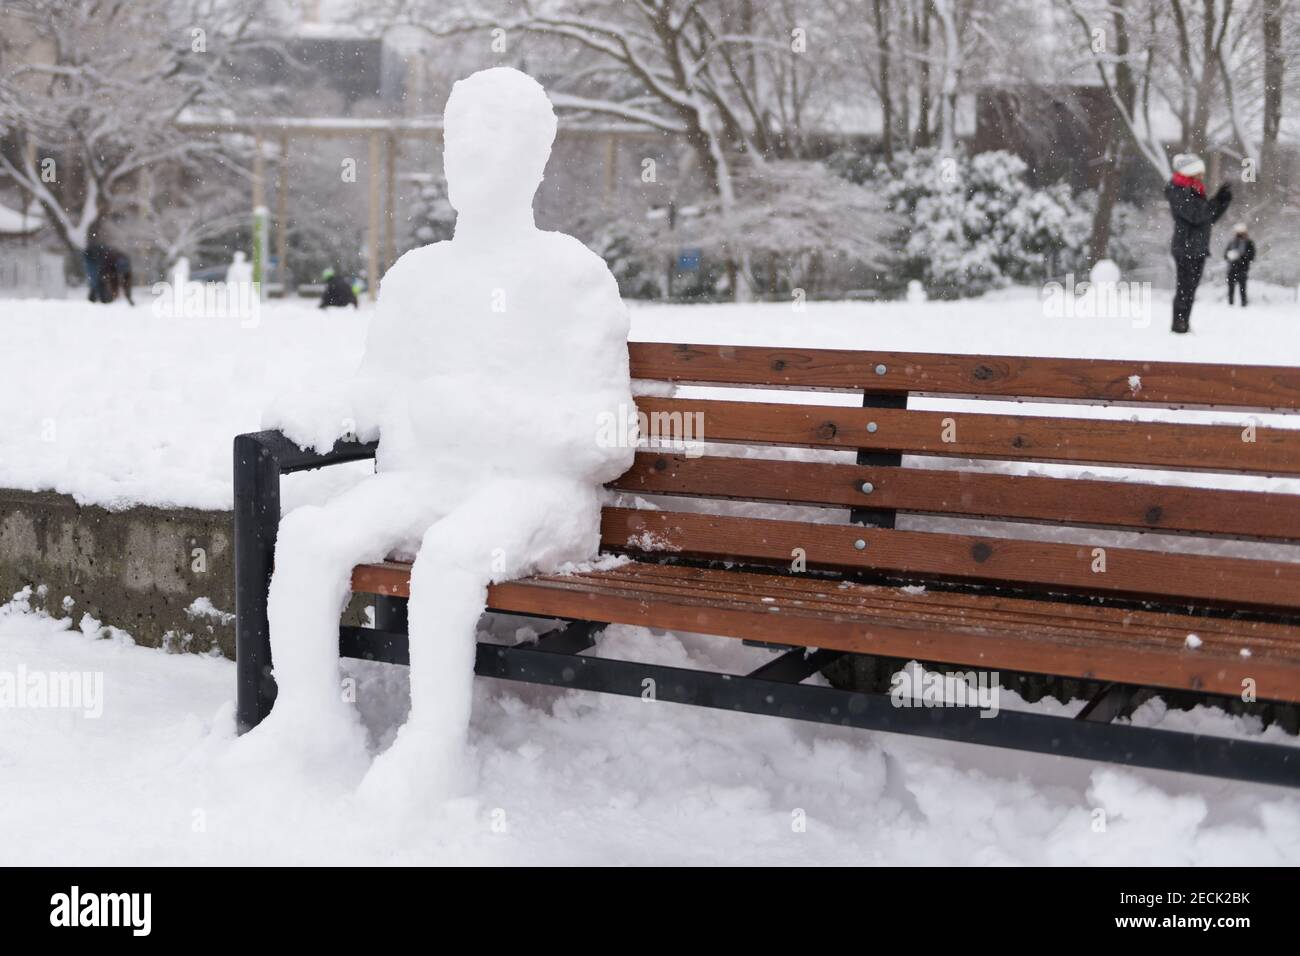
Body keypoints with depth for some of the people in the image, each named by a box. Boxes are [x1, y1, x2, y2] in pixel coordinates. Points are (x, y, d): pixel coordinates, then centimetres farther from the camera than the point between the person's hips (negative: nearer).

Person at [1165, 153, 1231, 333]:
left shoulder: (1195, 191, 16)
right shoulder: (1177, 191, -11)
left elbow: (1210, 217, 17)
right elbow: (1195, 215, -21)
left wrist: (1223, 200, 6)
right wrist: (1218, 201, -17)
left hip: (1199, 248, 9)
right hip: (1185, 248, -9)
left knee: (1190, 287, 11)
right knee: (1185, 287, -8)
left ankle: (1183, 323, 18)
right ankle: (1179, 324, -4)